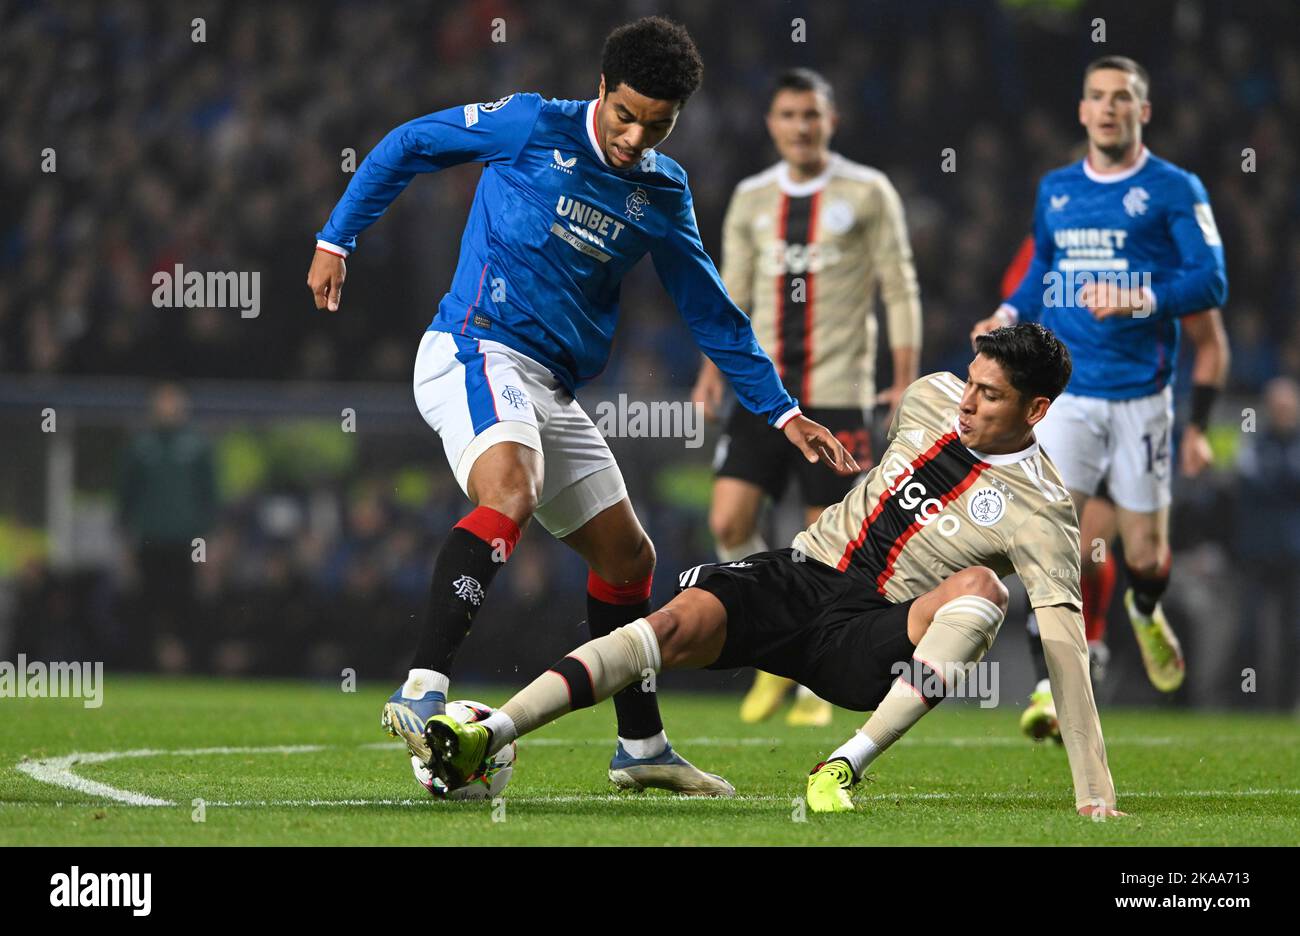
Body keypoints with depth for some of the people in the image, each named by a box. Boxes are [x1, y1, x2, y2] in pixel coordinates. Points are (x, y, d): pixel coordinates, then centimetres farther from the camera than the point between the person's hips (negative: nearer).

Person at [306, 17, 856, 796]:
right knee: (510, 494, -35)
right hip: (477, 350, -7)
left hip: (552, 390, 8)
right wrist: (336, 241, 5)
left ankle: (642, 748, 28)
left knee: (628, 558, 13)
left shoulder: (663, 191, 12)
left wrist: (783, 413, 15)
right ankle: (423, 694, -47)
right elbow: (408, 145, 7)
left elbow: (712, 313, 19)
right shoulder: (533, 127, -4)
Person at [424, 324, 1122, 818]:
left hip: (869, 640, -4)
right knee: (680, 622, -25)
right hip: (800, 574, 4)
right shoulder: (931, 397, 5)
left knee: (980, 588, -34)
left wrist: (1093, 793, -22)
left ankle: (846, 766, -37)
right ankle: (487, 738, -39)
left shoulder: (1039, 511, -11)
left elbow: (1064, 640, -17)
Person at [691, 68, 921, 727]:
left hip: (837, 393, -3)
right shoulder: (752, 198, 11)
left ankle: (816, 685, 11)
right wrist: (714, 368, 5)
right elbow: (732, 290, 16)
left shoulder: (868, 194, 0)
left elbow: (900, 290, 1)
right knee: (729, 520, -10)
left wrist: (905, 380, -5)